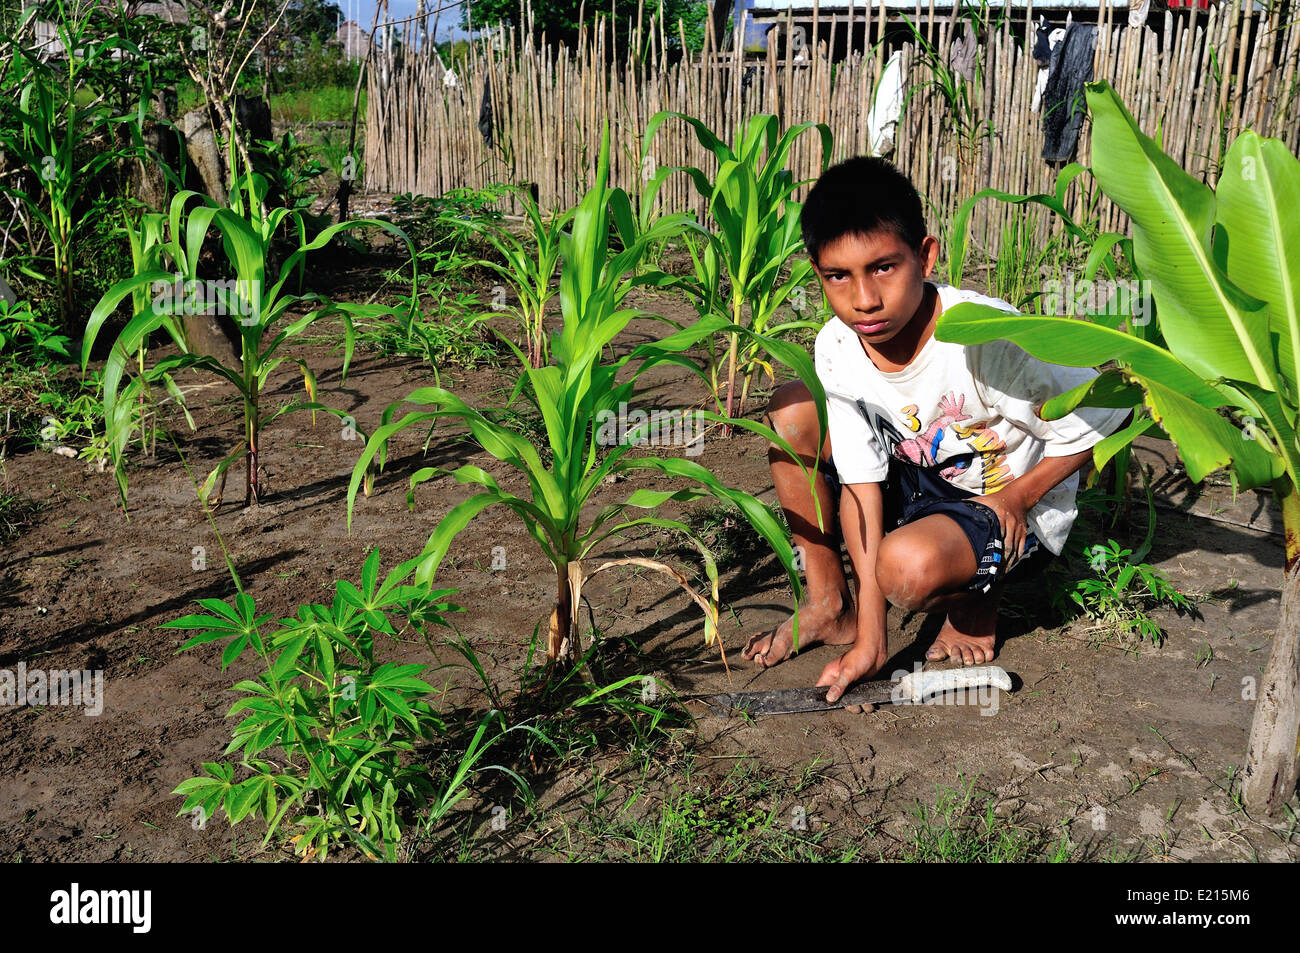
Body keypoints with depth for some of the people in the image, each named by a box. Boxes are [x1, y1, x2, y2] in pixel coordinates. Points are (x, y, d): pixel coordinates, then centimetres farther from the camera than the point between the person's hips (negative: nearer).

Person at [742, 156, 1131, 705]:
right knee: (789, 413, -10)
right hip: (921, 484, 6)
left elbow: (1100, 417, -20)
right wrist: (870, 641, -18)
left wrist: (1016, 497, -14)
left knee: (909, 565, -36)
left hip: (1016, 514, -6)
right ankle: (829, 604, 4)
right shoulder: (836, 350, -16)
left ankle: (974, 600, 4)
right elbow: (861, 484, -16)